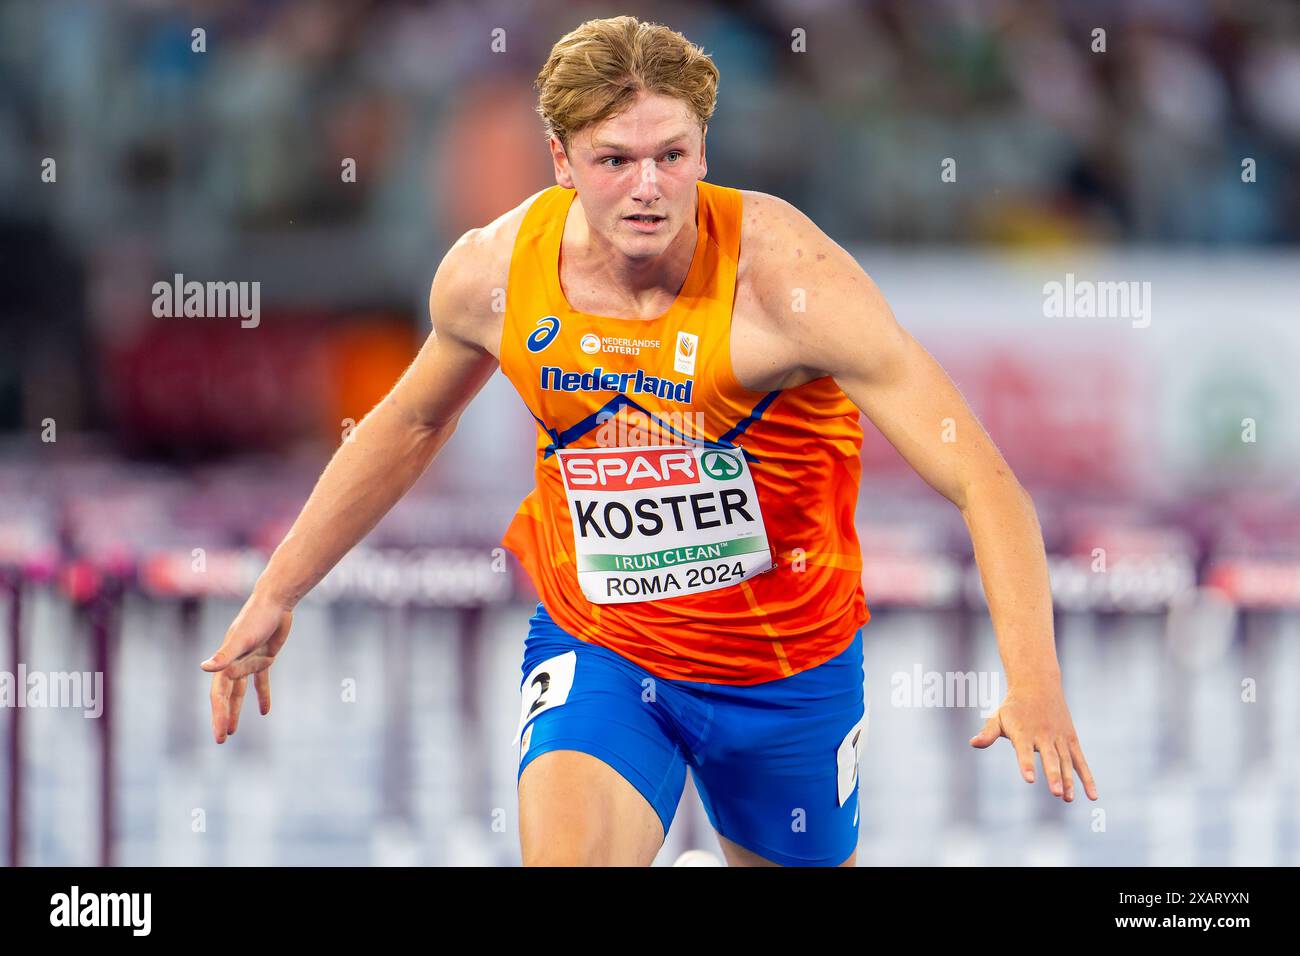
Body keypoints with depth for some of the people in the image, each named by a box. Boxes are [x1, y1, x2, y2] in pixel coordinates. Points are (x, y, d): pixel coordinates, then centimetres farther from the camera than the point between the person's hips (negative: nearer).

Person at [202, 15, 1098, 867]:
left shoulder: (785, 275, -26)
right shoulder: (491, 273, -13)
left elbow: (982, 480, -29)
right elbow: (411, 423, 11)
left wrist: (1034, 679, -44)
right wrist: (275, 595, 15)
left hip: (789, 663, -1)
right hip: (594, 647, 1)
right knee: (567, 849, -26)